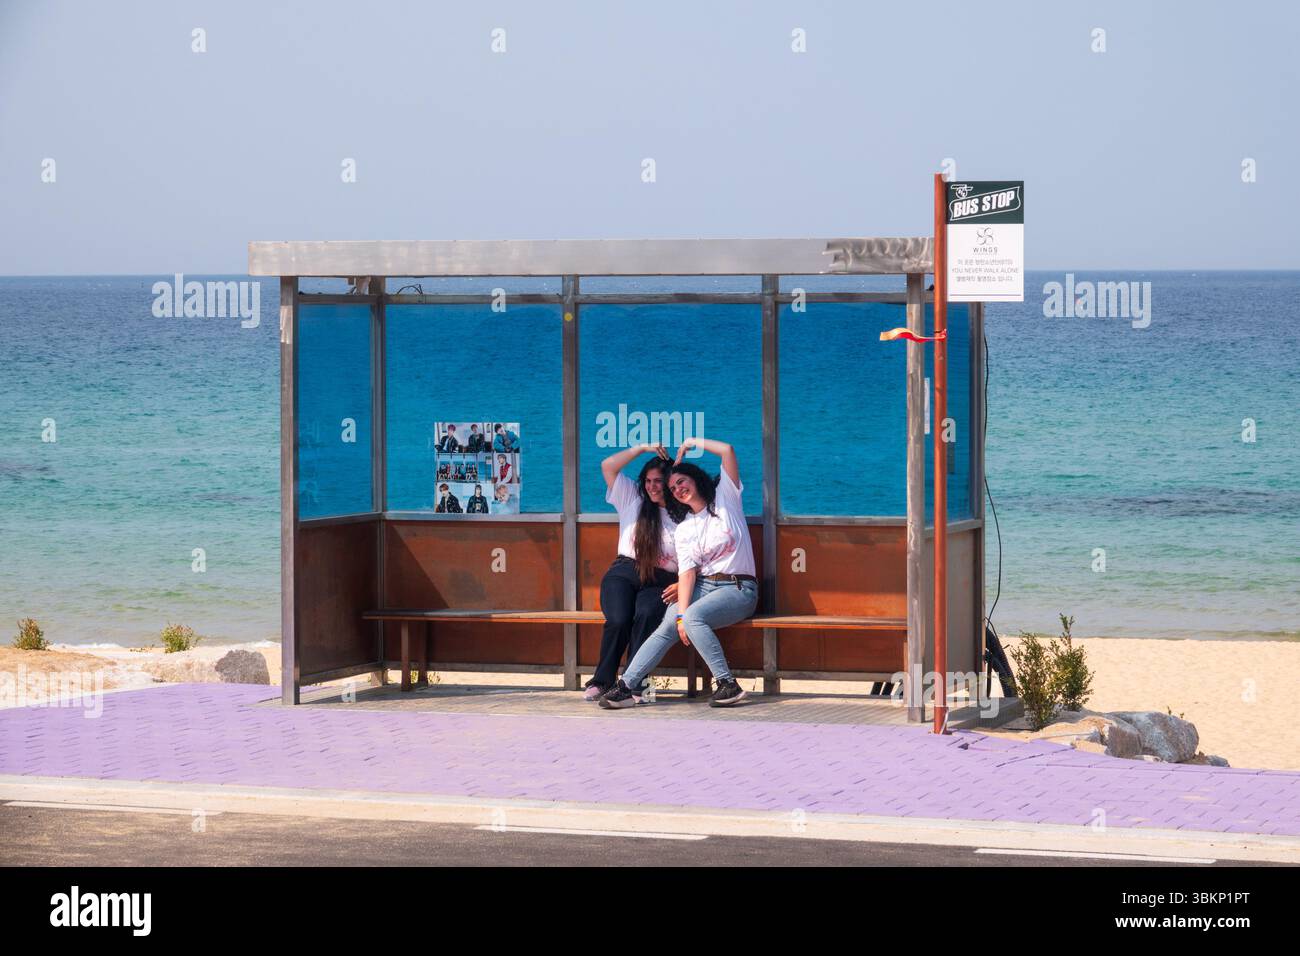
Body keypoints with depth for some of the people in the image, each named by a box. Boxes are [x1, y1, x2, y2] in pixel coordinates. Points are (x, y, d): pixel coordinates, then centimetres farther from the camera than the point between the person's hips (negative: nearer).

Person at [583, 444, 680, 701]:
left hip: (660, 583, -2)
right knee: (618, 620, -30)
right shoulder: (633, 499, 17)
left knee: (646, 615, -35)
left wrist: (682, 585, -15)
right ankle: (601, 682, -21)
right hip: (624, 574, 2)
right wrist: (643, 448, 7)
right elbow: (608, 466, 10)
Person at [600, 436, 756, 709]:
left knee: (694, 616, -32)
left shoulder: (725, 498, 5)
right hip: (703, 586, 5)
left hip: (738, 588, -5)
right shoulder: (683, 530, 14)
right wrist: (681, 612, -15)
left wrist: (690, 444, 4)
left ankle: (727, 684, -30)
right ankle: (625, 686, -26)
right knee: (669, 624, -21)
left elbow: (727, 451, -7)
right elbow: (687, 572, 0)